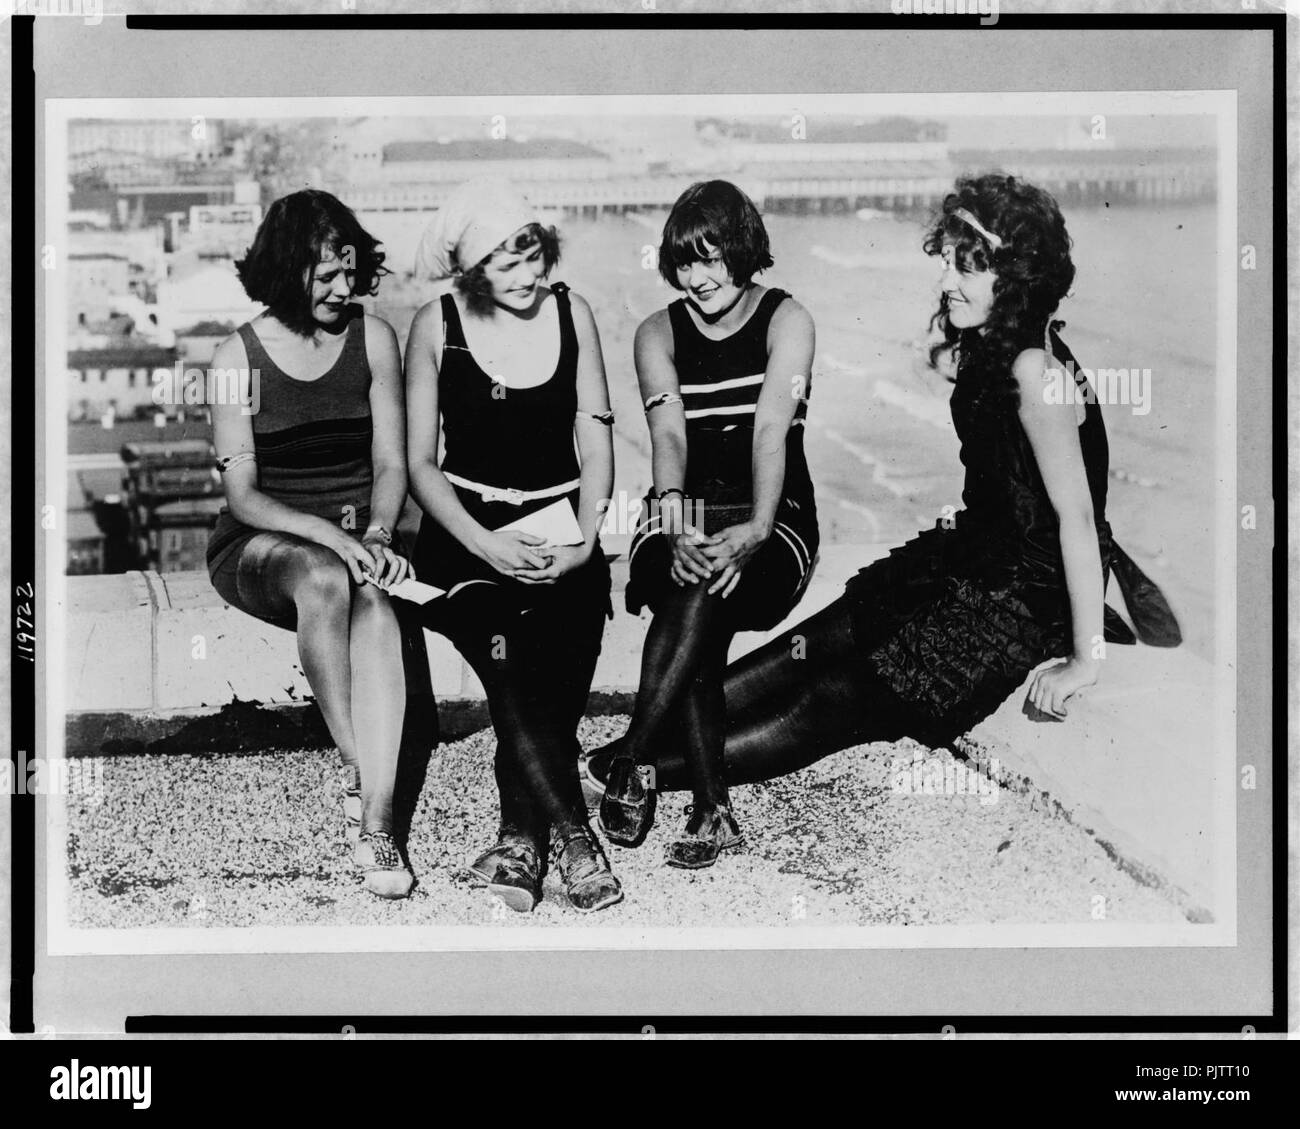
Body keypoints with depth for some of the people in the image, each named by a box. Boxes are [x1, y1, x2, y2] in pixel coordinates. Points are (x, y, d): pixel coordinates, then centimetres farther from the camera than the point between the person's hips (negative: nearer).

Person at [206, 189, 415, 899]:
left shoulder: (372, 339, 5)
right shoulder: (238, 356, -2)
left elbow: (390, 464, 6)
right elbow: (242, 493, -6)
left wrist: (376, 533, -15)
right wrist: (327, 533, -23)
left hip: (353, 540, 1)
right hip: (259, 544, -1)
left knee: (373, 607, -35)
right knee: (324, 579, -38)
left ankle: (375, 826, -41)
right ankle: (357, 772, -31)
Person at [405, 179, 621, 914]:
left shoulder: (572, 313, 8)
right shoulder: (437, 327, 2)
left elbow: (595, 439, 8)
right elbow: (420, 462, 2)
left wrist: (586, 539, -7)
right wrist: (485, 543, -13)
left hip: (561, 529, 2)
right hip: (468, 530, -2)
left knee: (556, 667, -26)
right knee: (507, 659, -28)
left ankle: (521, 839, -19)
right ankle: (574, 837, -25)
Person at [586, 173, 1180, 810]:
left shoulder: (1034, 369, -25)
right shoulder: (988, 346, 4)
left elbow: (1077, 516, -24)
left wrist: (1086, 660, -22)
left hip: (1029, 592, -9)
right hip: (976, 551, 9)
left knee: (841, 700, -9)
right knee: (816, 642, 2)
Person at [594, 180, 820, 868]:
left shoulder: (786, 321, 2)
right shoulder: (658, 334, 11)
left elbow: (771, 429, -13)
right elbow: (667, 433, -4)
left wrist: (755, 530, -29)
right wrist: (674, 522, -24)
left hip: (773, 521, -2)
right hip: (682, 520, 2)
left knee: (706, 591, -34)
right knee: (695, 602, -30)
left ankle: (632, 762, -29)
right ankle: (712, 808, -30)